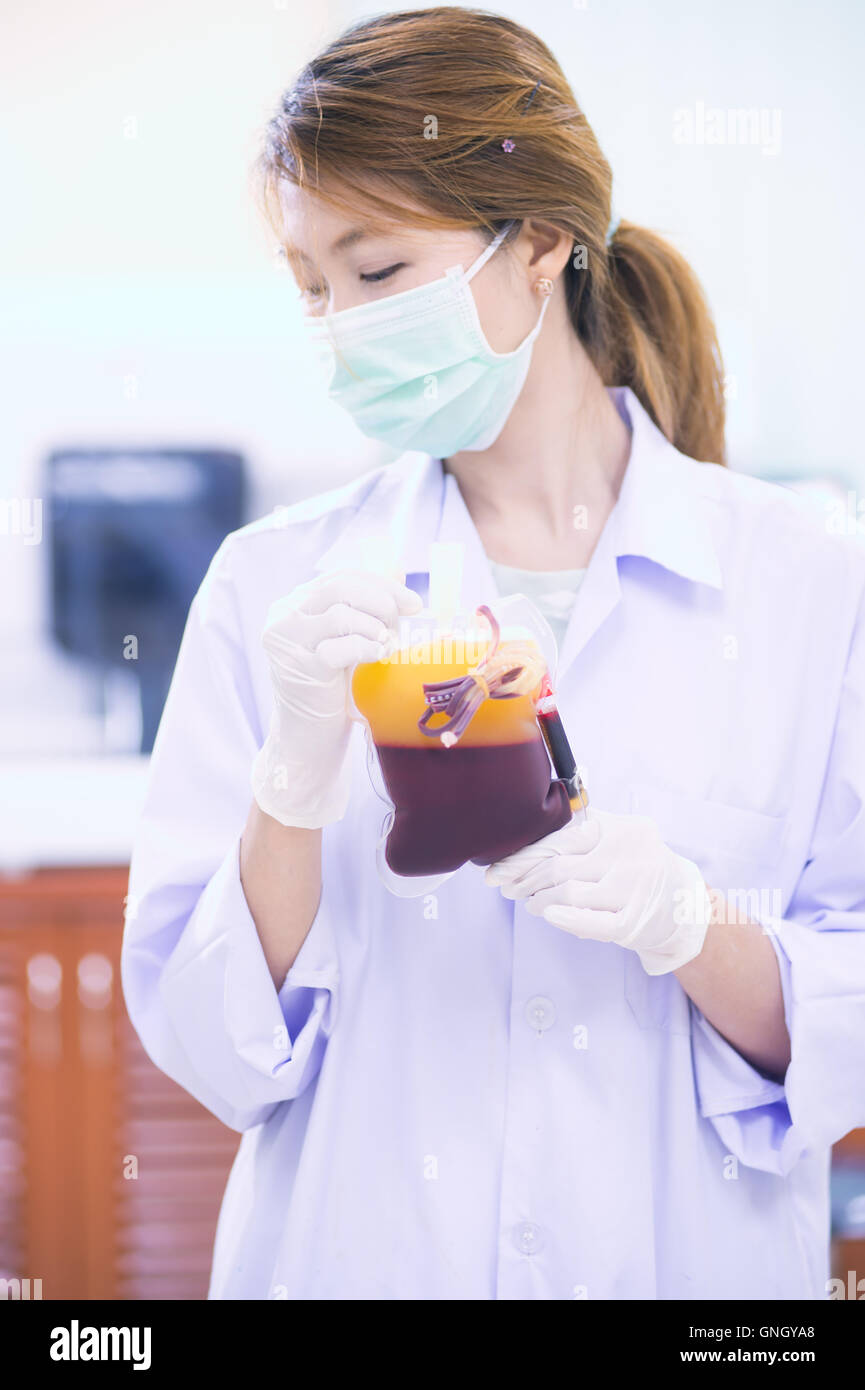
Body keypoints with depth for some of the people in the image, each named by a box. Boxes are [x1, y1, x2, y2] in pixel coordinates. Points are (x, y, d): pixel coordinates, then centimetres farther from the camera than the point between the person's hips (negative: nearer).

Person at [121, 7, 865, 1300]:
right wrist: (299, 776, -22)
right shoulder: (272, 586, -5)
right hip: (354, 1255, 1)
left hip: (689, 1262, 0)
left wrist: (689, 925, -23)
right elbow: (205, 1046, -8)